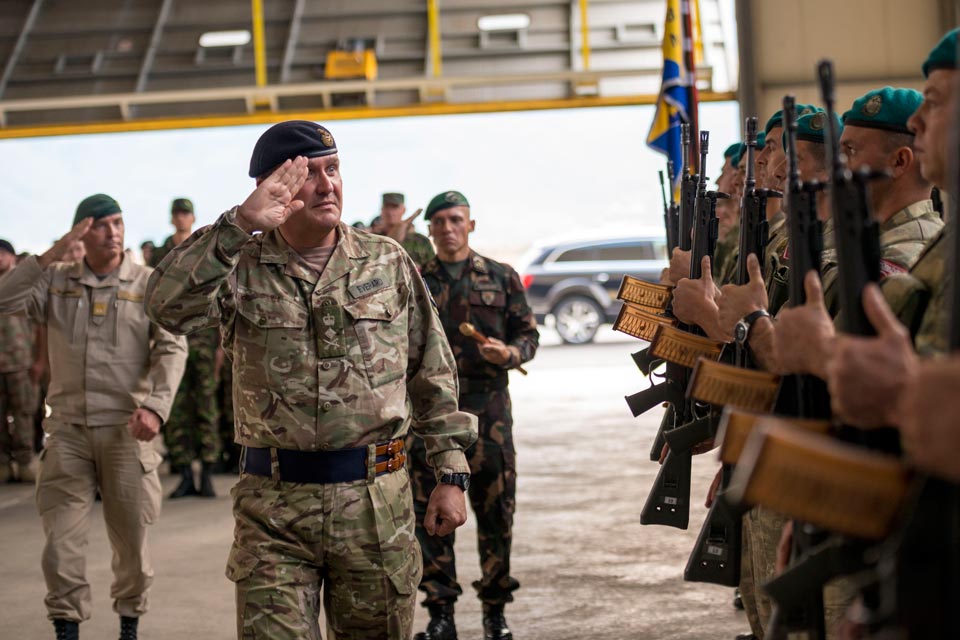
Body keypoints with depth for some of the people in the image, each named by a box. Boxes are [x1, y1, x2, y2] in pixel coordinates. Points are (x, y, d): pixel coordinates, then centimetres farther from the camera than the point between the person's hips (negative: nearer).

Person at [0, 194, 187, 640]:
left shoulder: (149, 283, 2)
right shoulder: (55, 281, 8)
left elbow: (172, 348, -5)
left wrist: (155, 406, -20)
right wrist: (53, 253, -11)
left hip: (125, 429, -1)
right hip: (67, 428, 1)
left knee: (131, 538, 7)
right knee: (61, 537, -2)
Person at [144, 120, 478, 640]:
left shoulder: (388, 263, 6)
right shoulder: (243, 270, 0)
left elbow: (434, 377, 9)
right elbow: (168, 306, -20)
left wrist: (451, 475, 6)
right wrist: (239, 225, -25)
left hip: (377, 501, 2)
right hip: (273, 506, -1)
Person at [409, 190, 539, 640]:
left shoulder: (501, 278, 9)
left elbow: (529, 333, 10)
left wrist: (510, 353, -11)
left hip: (487, 408, 0)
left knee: (496, 511, 3)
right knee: (431, 515, 1)